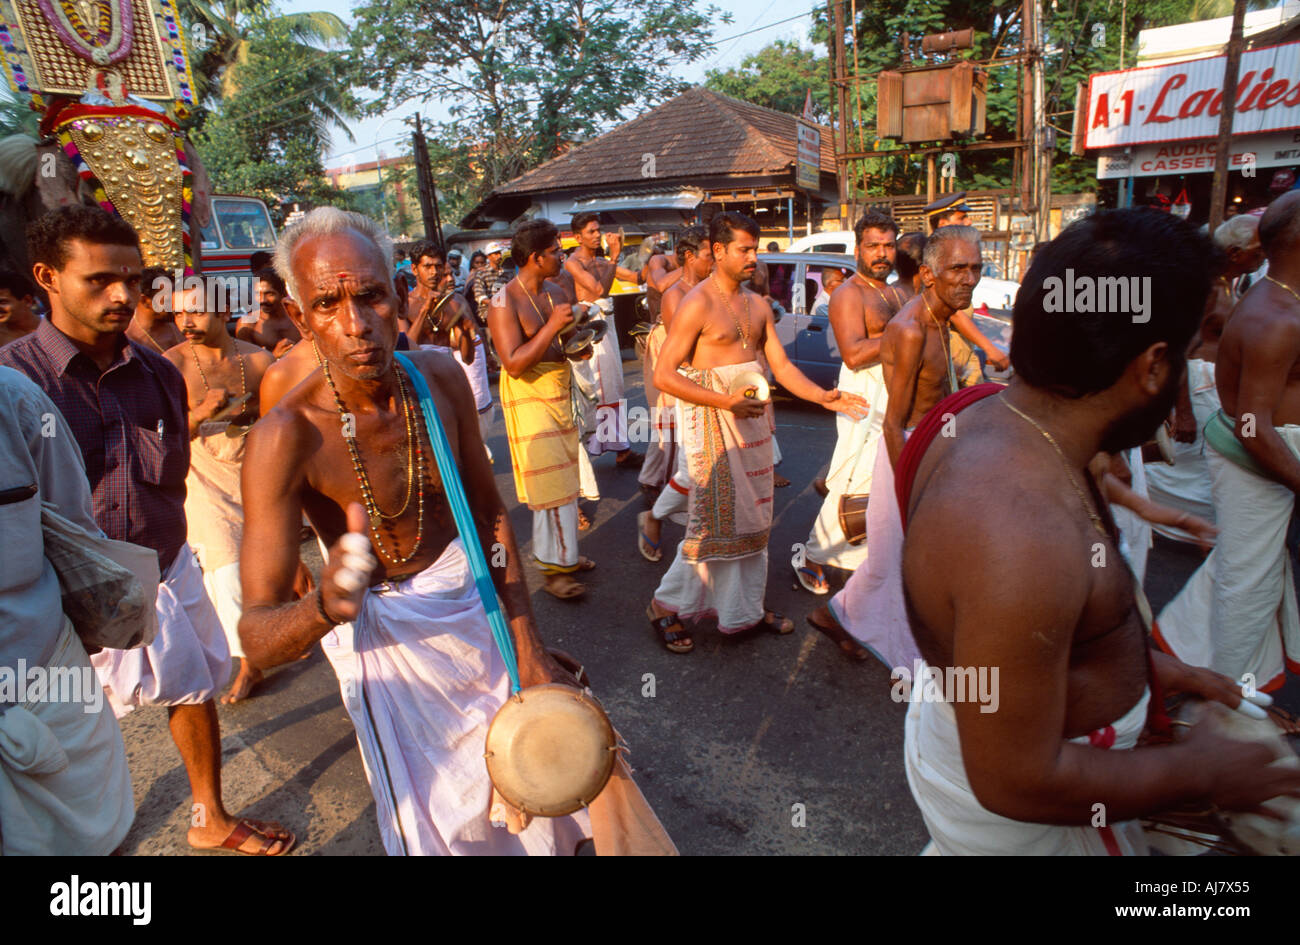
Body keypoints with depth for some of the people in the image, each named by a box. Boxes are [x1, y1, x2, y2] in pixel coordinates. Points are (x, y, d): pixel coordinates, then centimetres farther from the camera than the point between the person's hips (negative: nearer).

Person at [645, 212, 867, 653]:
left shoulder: (757, 305, 12)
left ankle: (748, 608, 26)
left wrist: (823, 396, -3)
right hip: (712, 419, -7)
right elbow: (664, 375, -15)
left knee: (752, 517, 12)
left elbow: (781, 364, 12)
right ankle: (665, 605, 13)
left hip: (752, 416, 7)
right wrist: (725, 401, -22)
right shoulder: (697, 303, -10)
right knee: (715, 519, -4)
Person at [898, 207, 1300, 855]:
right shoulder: (1021, 534, -41)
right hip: (1017, 820, -7)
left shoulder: (985, 412, -10)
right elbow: (1018, 784, -30)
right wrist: (1198, 775, -17)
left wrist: (1139, 665, 8)